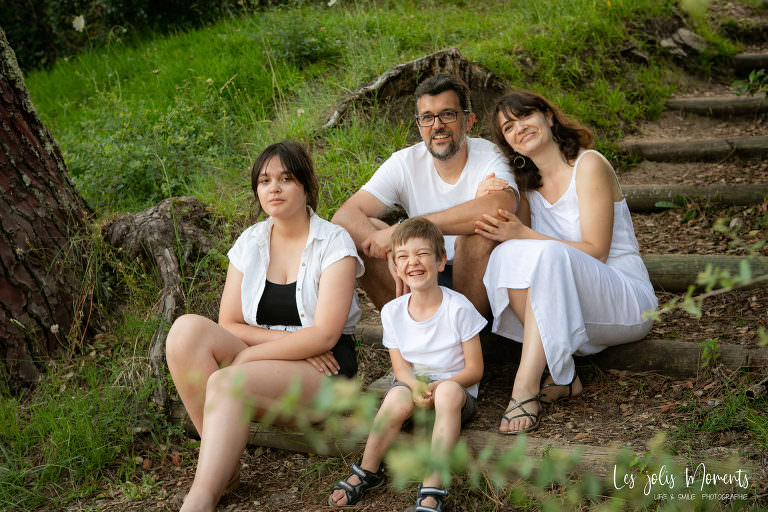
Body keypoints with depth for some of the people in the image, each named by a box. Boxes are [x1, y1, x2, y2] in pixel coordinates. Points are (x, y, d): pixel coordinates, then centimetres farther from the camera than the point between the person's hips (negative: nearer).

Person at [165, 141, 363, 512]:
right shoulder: (249, 242, 9)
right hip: (259, 364, 5)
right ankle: (223, 461, -22)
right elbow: (228, 325, 3)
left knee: (226, 383, -33)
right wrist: (291, 340, -12)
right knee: (188, 328, -23)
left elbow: (324, 335, -14)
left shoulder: (334, 243, -5)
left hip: (322, 372, -5)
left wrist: (245, 357, -16)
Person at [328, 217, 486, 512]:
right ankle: (367, 472, -13)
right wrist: (416, 386, -22)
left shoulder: (458, 308, -10)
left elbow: (474, 369, -8)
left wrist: (438, 387, -25)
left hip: (457, 391, -2)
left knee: (449, 390, -37)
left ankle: (432, 488, -37)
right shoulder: (392, 312, 0)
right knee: (398, 398, -32)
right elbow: (401, 367, 2)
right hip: (412, 385, 2)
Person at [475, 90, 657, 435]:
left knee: (548, 254, -34)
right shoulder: (526, 183, 10)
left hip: (627, 304, -5)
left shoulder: (589, 165, -8)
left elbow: (595, 251, -15)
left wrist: (523, 235, -23)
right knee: (507, 256, -23)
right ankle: (563, 378, -21)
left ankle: (525, 388, -36)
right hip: (572, 312, 5)